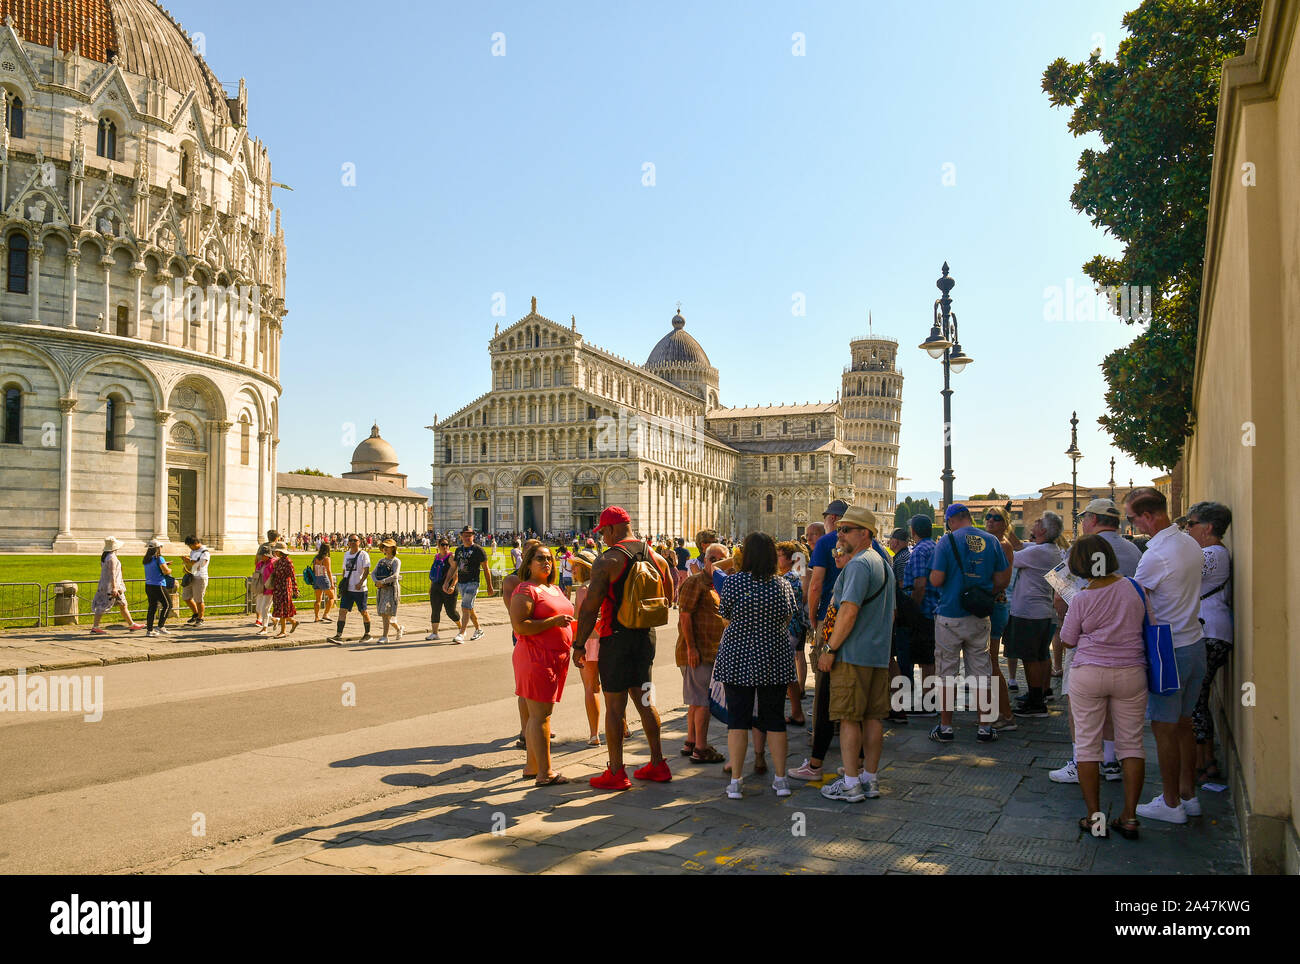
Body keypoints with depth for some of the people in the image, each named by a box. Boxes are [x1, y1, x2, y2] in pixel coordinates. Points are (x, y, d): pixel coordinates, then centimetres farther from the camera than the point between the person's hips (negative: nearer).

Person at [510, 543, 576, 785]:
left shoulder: (555, 589, 19)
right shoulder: (525, 590, -9)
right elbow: (519, 626, -19)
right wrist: (554, 621, -22)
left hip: (556, 659, 9)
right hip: (536, 658, -9)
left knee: (537, 714, 14)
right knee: (540, 714, -8)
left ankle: (531, 765, 22)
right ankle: (544, 773, -5)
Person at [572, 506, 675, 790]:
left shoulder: (608, 560, -13)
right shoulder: (655, 556, 6)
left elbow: (590, 606, -14)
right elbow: (668, 598, 17)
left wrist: (578, 644, -7)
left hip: (617, 638, -7)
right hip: (646, 636, 7)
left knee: (614, 706, 2)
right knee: (645, 701, 16)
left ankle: (616, 773, 7)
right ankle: (658, 765, 22)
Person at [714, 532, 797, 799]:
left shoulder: (734, 582, -10)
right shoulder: (784, 585, -1)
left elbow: (726, 618, 2)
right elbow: (788, 621, 9)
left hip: (738, 659, -2)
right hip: (775, 660, 2)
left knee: (737, 719, 5)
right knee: (774, 719, 12)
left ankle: (735, 782, 8)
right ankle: (780, 779, 17)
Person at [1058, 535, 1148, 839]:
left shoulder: (1081, 599, -12)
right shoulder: (1133, 587, -5)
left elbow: (1068, 641, -1)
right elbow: (1147, 623, 10)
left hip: (1088, 674, -3)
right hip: (1131, 674, 3)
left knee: (1087, 744, 7)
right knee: (1131, 743, 11)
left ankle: (1094, 817, 9)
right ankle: (1129, 817, 13)